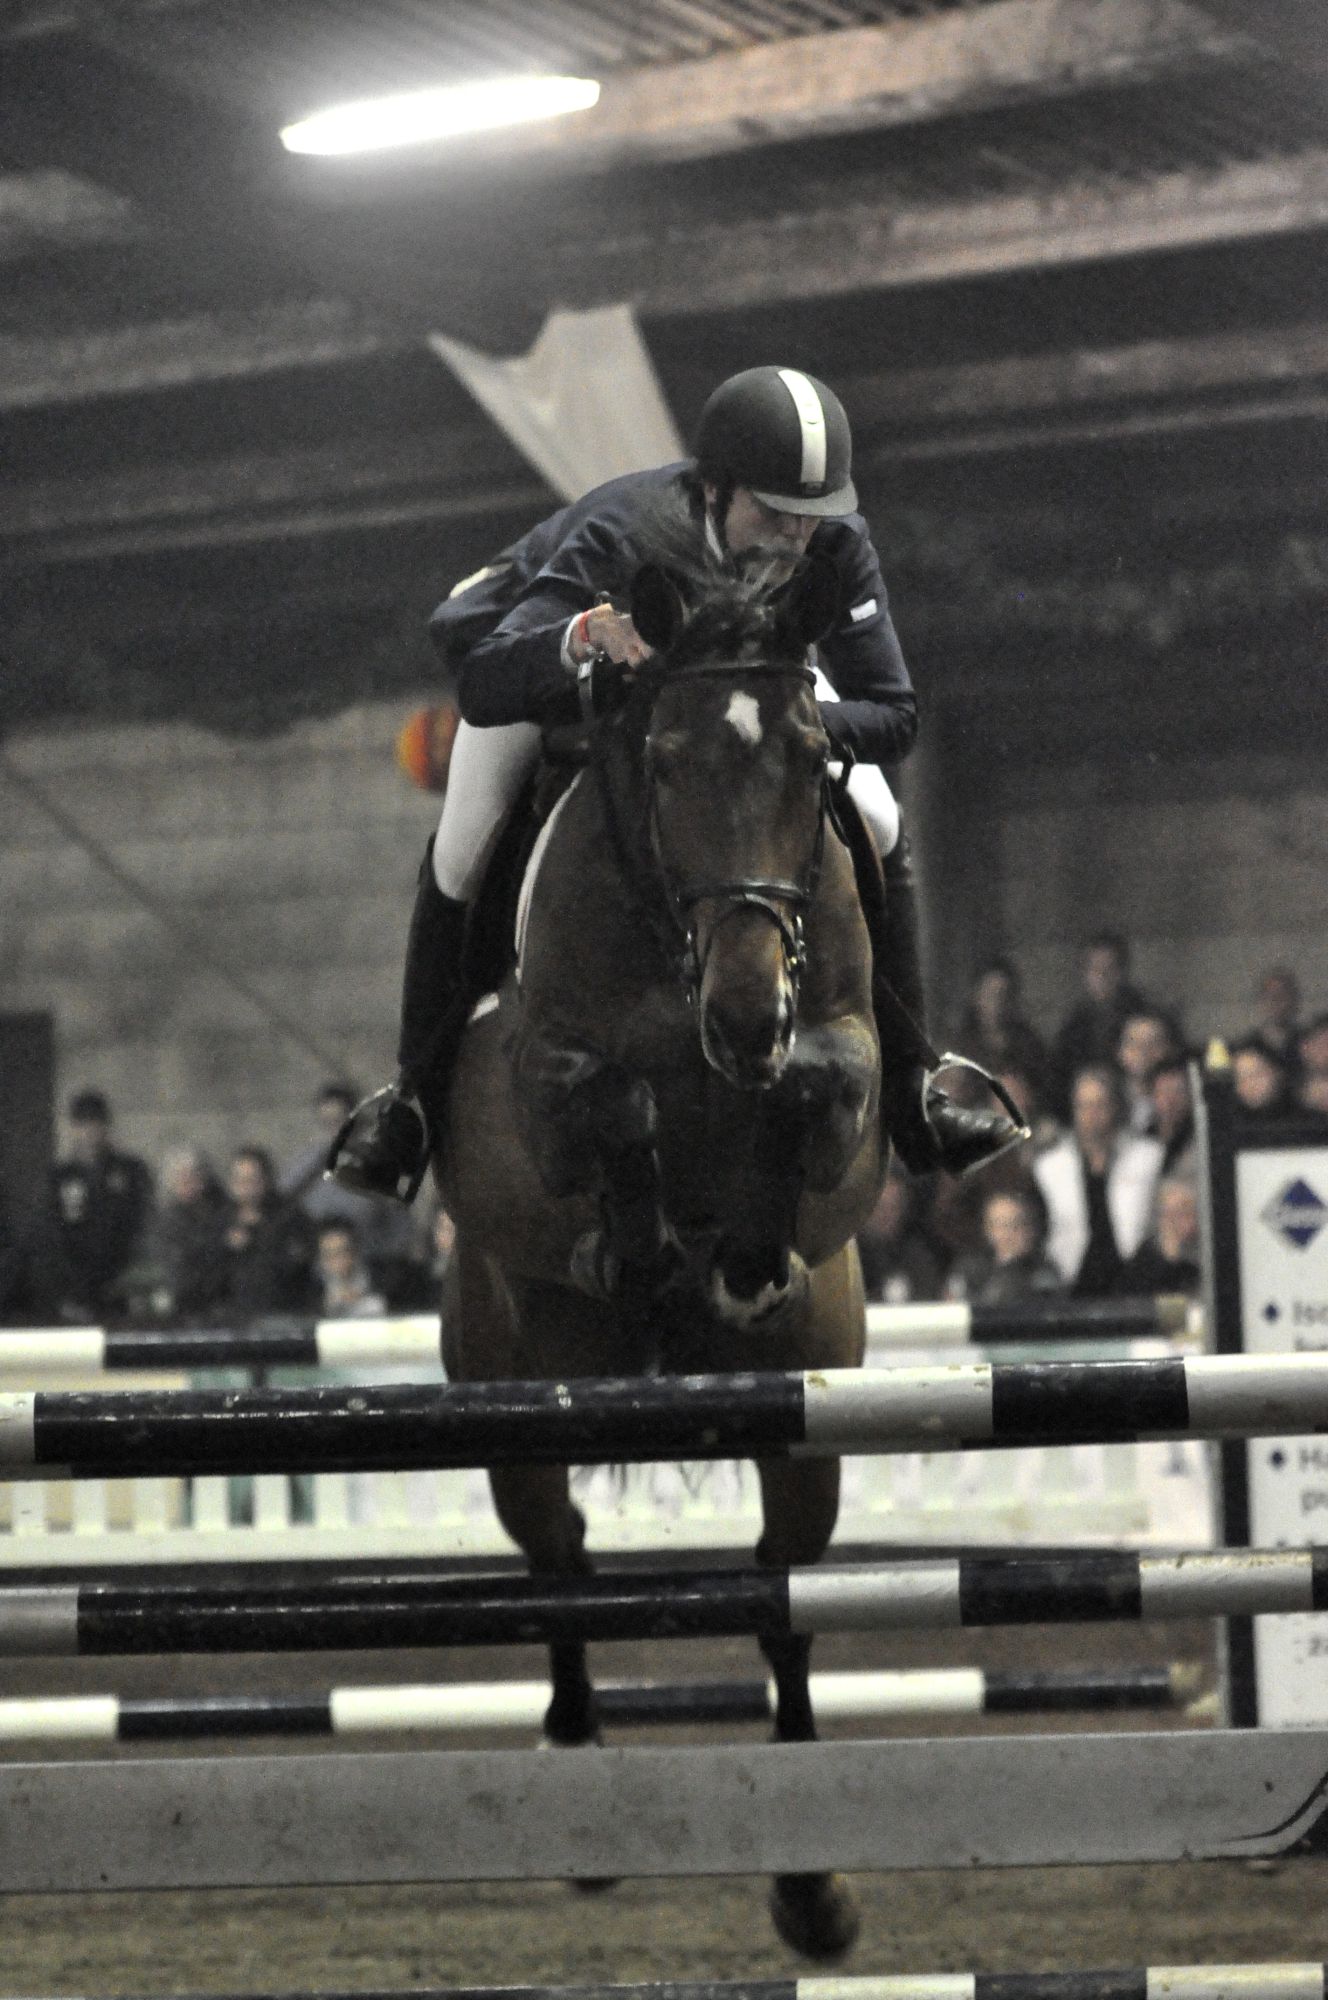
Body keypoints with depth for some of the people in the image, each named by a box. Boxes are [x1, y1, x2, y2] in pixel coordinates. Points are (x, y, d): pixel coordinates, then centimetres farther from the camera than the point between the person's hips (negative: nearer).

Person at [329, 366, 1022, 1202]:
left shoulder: (837, 544, -36)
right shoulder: (617, 537, -46)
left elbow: (893, 715, -31)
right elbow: (483, 689, -53)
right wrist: (583, 638, -71)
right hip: (552, 645, -3)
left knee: (877, 828, -11)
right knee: (464, 855, -21)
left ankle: (909, 1089, 3)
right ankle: (415, 1096, 0)